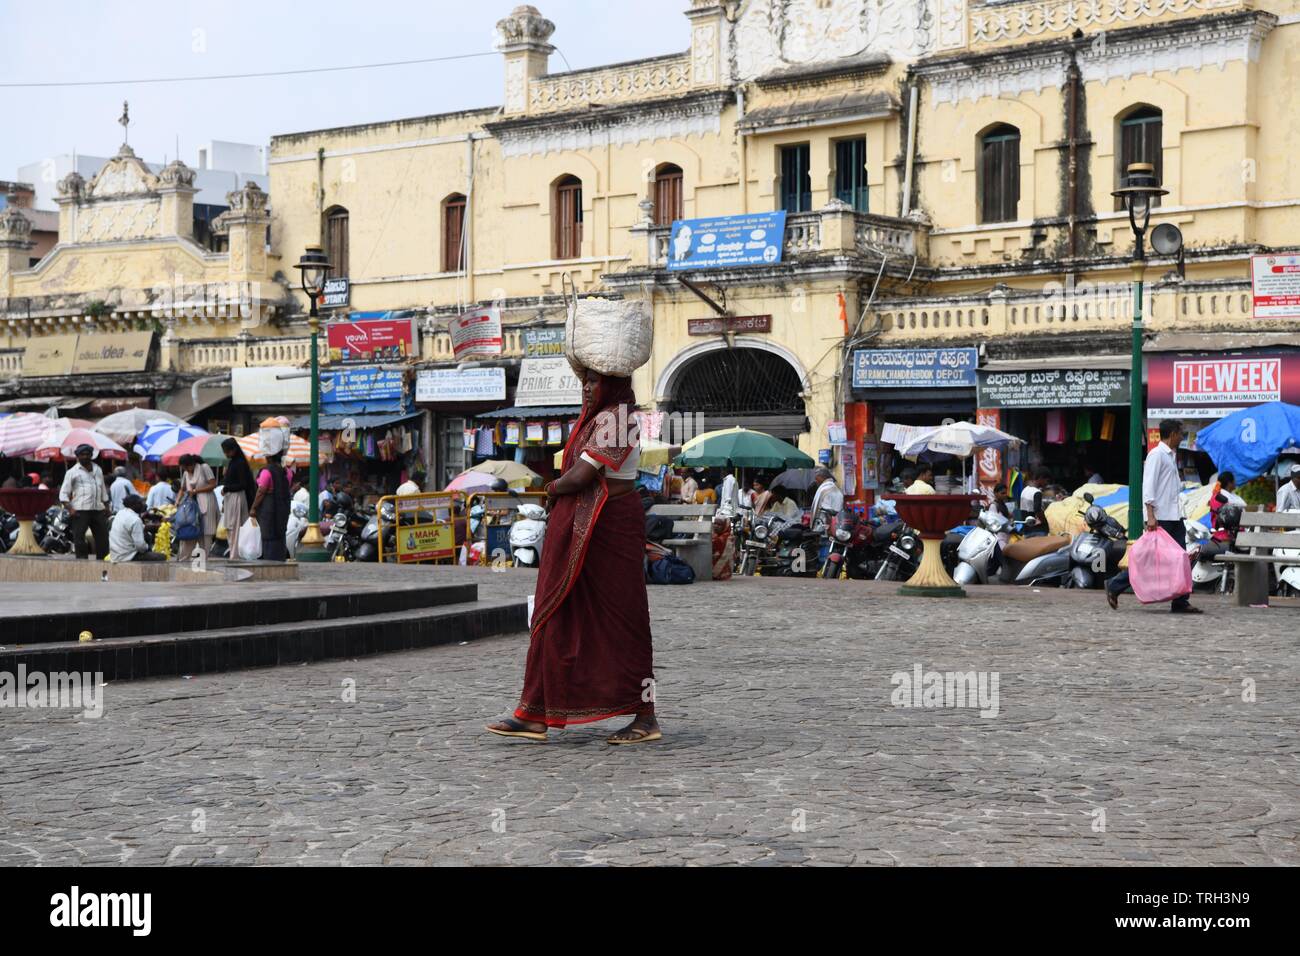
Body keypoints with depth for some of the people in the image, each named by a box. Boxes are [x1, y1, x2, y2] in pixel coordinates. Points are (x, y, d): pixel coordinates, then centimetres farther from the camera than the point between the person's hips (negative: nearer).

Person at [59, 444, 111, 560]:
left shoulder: (98, 470, 19)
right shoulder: (73, 472, 3)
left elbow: (103, 490, 27)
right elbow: (63, 493, -1)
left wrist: (106, 506, 18)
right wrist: (70, 509, -13)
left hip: (98, 510, 5)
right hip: (80, 511, -5)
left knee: (103, 536, 5)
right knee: (79, 538, -7)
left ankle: (102, 560, 14)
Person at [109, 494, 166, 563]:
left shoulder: (120, 513, 6)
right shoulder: (135, 520, -21)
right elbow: (140, 545, -24)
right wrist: (147, 548, -3)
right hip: (128, 557, -10)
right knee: (162, 557, -7)